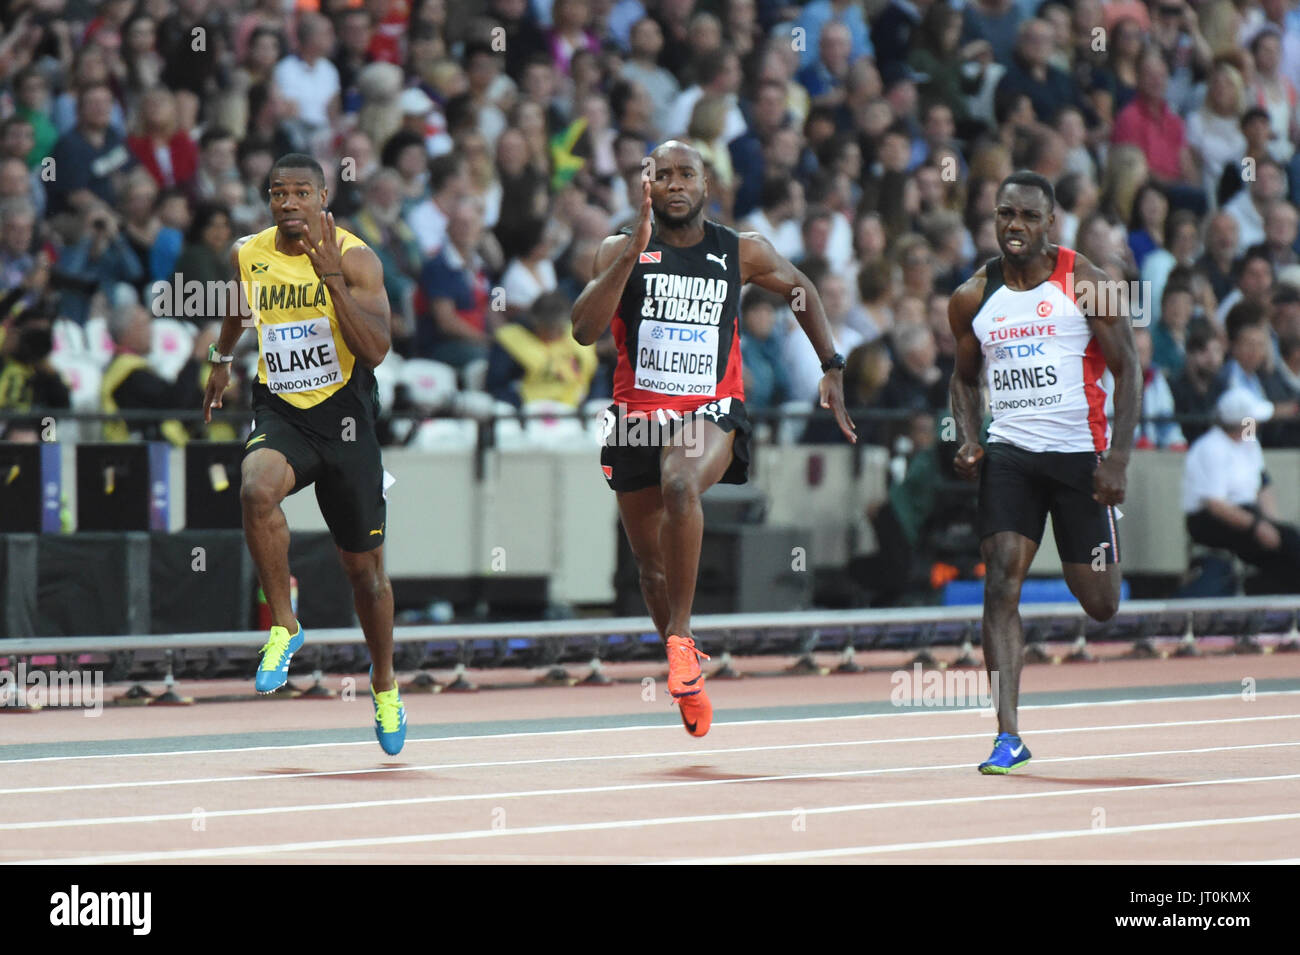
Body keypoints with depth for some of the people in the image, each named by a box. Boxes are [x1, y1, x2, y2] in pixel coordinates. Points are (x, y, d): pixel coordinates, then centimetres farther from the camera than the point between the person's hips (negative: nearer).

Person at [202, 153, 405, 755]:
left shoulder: (355, 259, -12)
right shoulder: (249, 254, 0)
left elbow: (377, 350, -22)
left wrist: (332, 278, -29)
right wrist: (222, 359, 36)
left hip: (344, 417, -2)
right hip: (280, 412, 2)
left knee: (363, 564, 10)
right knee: (256, 489, -34)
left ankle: (384, 684, 34)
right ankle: (283, 625, -17)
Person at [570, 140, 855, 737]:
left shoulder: (742, 252, 2)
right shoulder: (621, 250, -1)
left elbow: (800, 290, 22)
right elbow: (584, 329, -16)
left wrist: (831, 368, 17)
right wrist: (633, 253, -23)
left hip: (711, 410, -2)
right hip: (638, 414, 2)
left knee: (680, 485, -36)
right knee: (652, 568, 9)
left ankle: (681, 636, -27)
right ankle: (684, 671, 33)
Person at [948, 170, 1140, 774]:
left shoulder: (1084, 283, -5)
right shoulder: (972, 299, 5)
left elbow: (1127, 369, -4)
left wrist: (1118, 457, -13)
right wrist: (967, 440, 0)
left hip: (1080, 453, -2)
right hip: (1008, 453, 2)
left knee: (1100, 604, 4)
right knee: (1000, 582, -16)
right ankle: (1008, 736, -18)